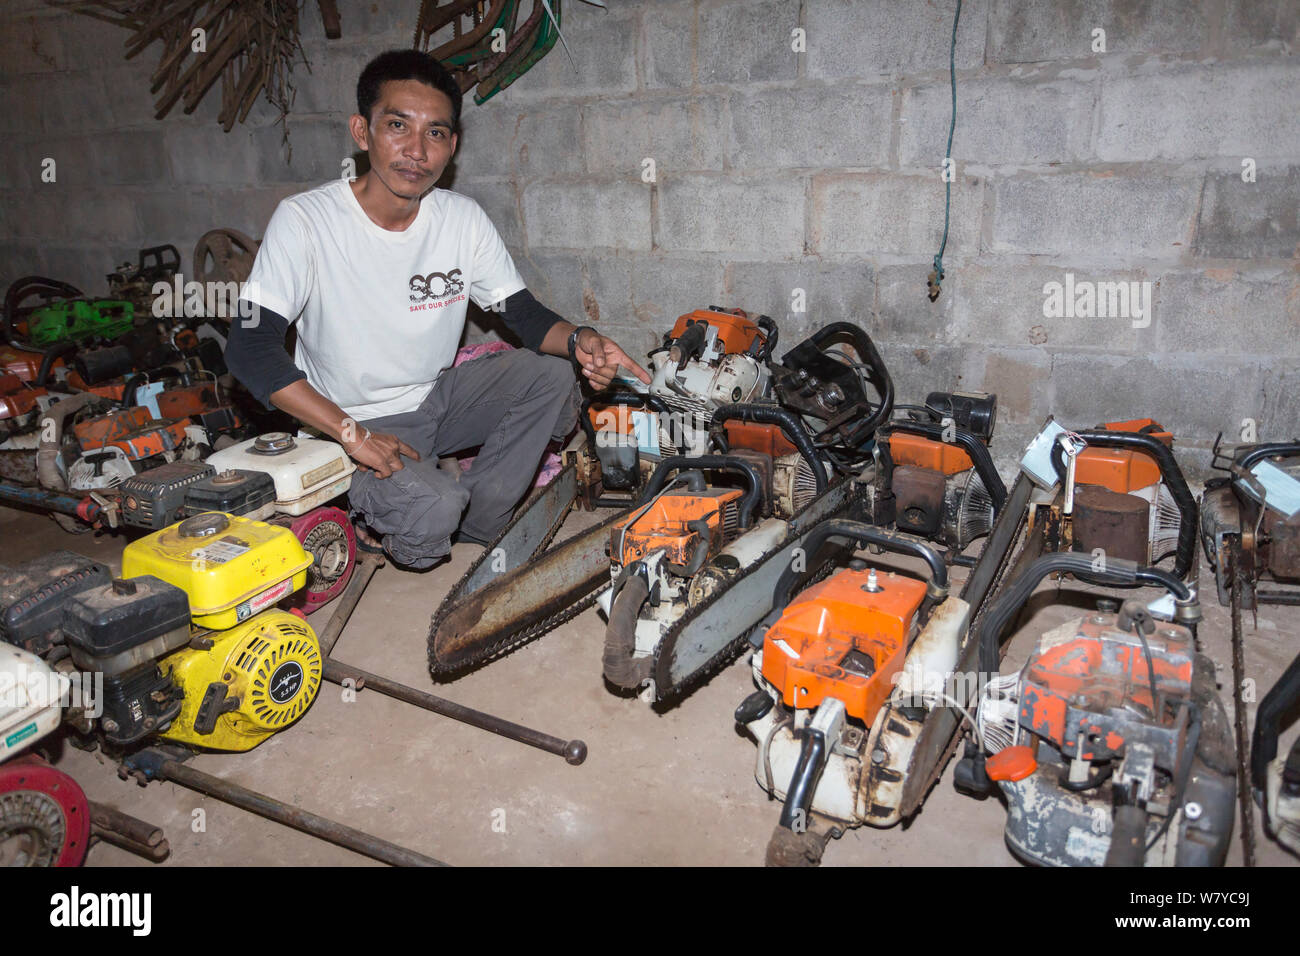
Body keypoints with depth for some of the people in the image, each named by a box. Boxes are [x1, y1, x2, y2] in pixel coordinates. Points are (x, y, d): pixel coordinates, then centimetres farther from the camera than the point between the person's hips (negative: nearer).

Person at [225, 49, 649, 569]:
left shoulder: (463, 219, -5)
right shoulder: (305, 221, -18)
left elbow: (523, 312, -2)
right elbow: (249, 348, -22)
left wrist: (579, 340, -26)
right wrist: (353, 433, -28)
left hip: (436, 399, 6)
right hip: (352, 421, -5)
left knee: (551, 373, -14)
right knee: (433, 507, -32)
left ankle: (473, 526, -2)